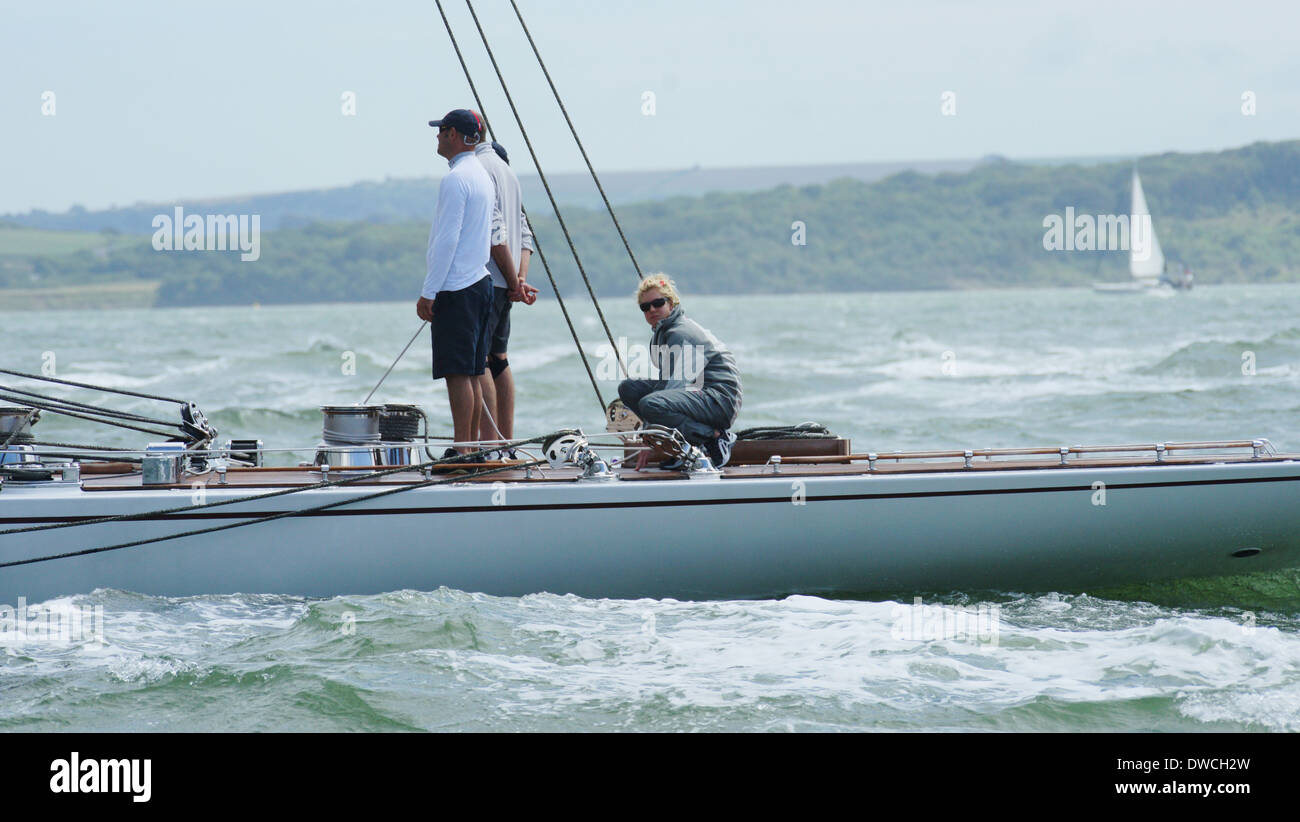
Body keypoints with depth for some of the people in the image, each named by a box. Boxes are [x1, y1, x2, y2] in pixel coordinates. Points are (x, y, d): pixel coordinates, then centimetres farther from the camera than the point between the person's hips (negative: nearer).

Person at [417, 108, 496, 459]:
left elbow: (447, 240, -18)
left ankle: (462, 448, -11)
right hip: (480, 282, 10)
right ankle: (472, 445, 12)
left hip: (455, 288, -10)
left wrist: (428, 293, -15)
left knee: (458, 373, -9)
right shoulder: (483, 176, 16)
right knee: (471, 374, 10)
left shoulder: (456, 179, -14)